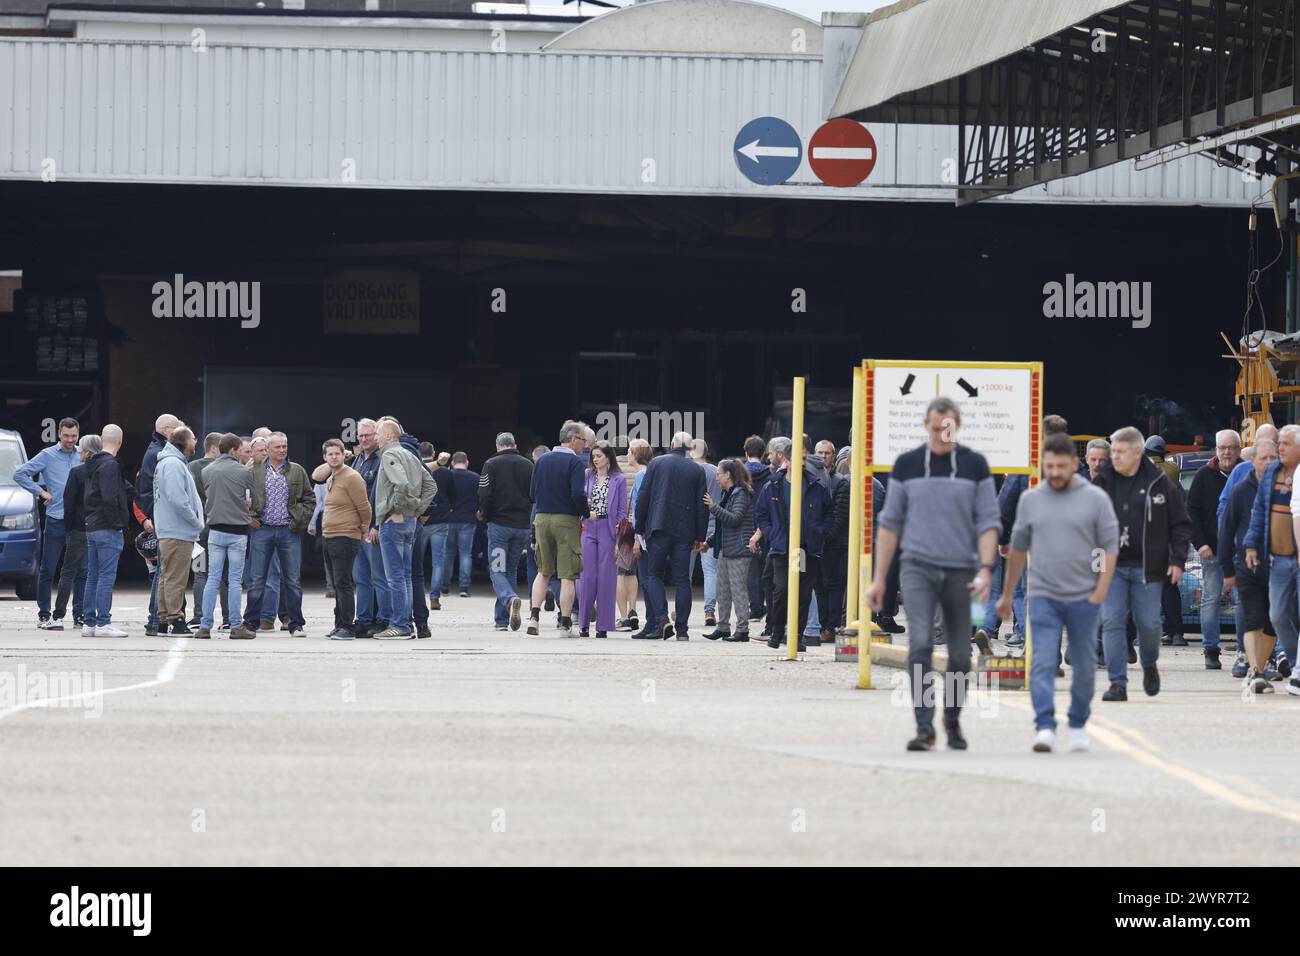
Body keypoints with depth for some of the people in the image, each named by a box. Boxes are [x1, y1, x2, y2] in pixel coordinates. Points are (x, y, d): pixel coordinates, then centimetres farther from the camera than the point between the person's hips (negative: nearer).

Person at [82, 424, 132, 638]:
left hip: (92, 528, 9)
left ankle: (89, 623, 14)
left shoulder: (94, 464, 15)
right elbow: (110, 498, -21)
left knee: (92, 577, 12)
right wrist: (118, 523, -15)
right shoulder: (110, 465, -14)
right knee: (106, 577, -8)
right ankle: (103, 623, -9)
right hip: (108, 528, -9)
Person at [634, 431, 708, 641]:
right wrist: (700, 536, 9)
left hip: (658, 529, -1)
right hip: (684, 532, 1)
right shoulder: (697, 470, 5)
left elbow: (643, 497, 2)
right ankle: (682, 629, 2)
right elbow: (702, 505, 4)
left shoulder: (656, 464, 3)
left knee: (653, 575, 5)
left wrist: (640, 528, 9)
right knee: (682, 579, 4)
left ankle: (661, 619, -14)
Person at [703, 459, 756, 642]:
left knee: (738, 589, -8)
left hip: (739, 550, -10)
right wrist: (710, 541, 19)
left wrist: (714, 508, -22)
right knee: (723, 590, 11)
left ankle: (742, 630, -7)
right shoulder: (727, 494, 18)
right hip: (725, 550, 10)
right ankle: (723, 628, 17)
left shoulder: (741, 494, -11)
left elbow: (734, 519, -22)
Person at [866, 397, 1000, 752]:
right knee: (920, 645, -17)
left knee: (960, 655, 7)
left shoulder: (974, 465, 3)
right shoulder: (907, 464, 5)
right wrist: (879, 579, 6)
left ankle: (952, 719, 28)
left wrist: (986, 568, -12)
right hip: (918, 567, -1)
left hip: (961, 572, 1)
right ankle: (924, 727, -18)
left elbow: (988, 521, 2)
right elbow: (891, 522, 9)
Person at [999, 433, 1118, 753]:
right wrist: (1007, 594, 19)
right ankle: (1045, 729, -16)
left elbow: (1109, 548, -1)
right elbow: (1018, 549, 16)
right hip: (1044, 597, 1)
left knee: (1084, 666, 8)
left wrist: (1100, 592, -10)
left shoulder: (1095, 499, -1)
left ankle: (1078, 725, 23)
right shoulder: (1030, 500, 7)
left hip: (1084, 598, -1)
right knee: (1043, 663, -10)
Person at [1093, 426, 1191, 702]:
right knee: (1112, 622, -6)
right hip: (1111, 566, 1)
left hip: (1146, 567, -1)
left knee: (1148, 624, 2)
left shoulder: (1159, 483, 0)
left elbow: (1180, 524, 4)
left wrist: (1177, 560, -4)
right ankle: (1117, 683, -2)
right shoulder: (1102, 482, 5)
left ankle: (1149, 664, 33)